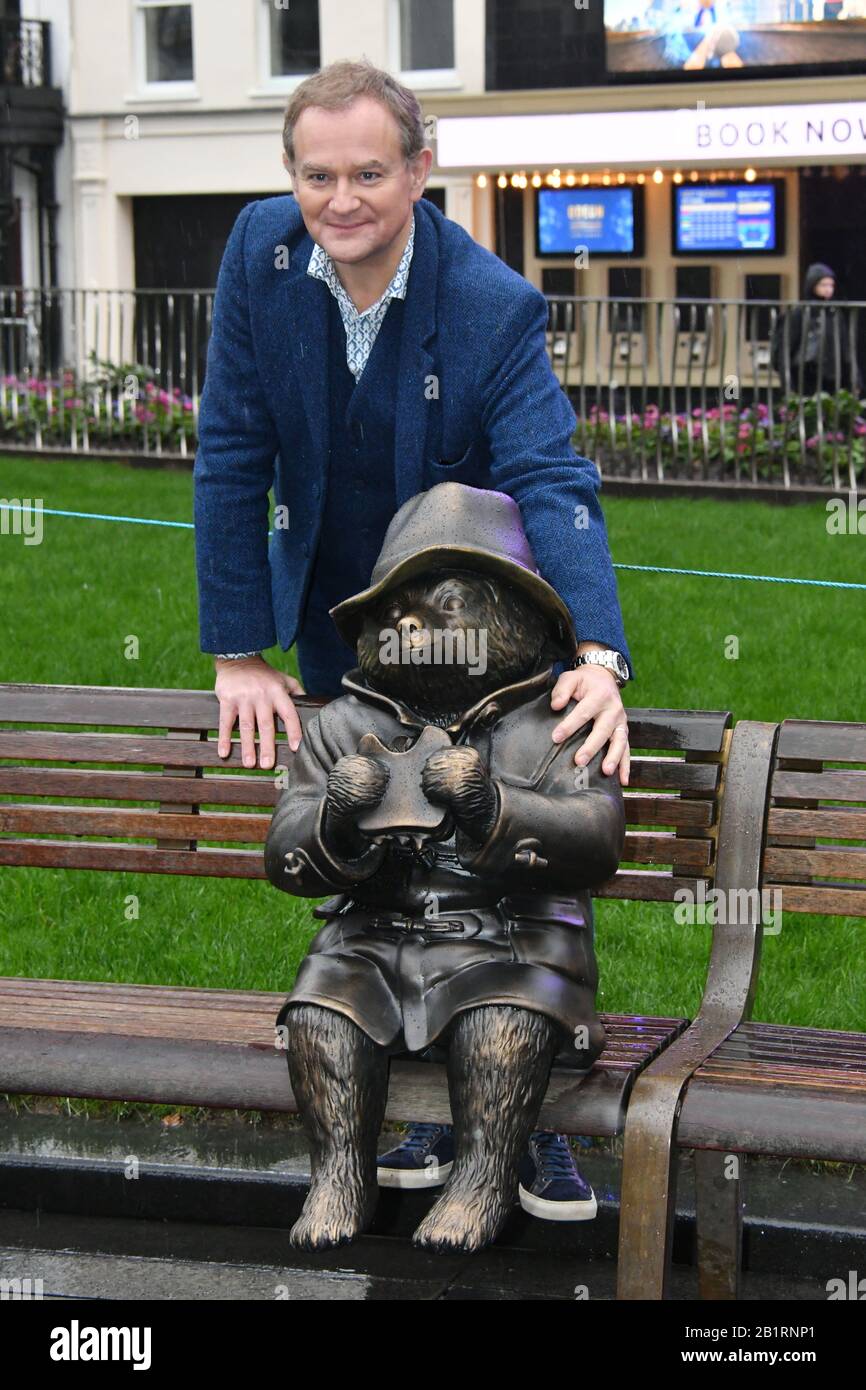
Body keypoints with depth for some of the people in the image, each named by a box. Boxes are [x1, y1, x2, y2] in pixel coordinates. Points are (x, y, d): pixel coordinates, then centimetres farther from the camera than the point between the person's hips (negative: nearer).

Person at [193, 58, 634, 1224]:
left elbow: (551, 485, -31)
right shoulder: (263, 252, -15)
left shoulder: (495, 306, -24)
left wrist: (599, 656, -49)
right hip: (338, 625, 3)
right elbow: (231, 459, -11)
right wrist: (240, 656, -12)